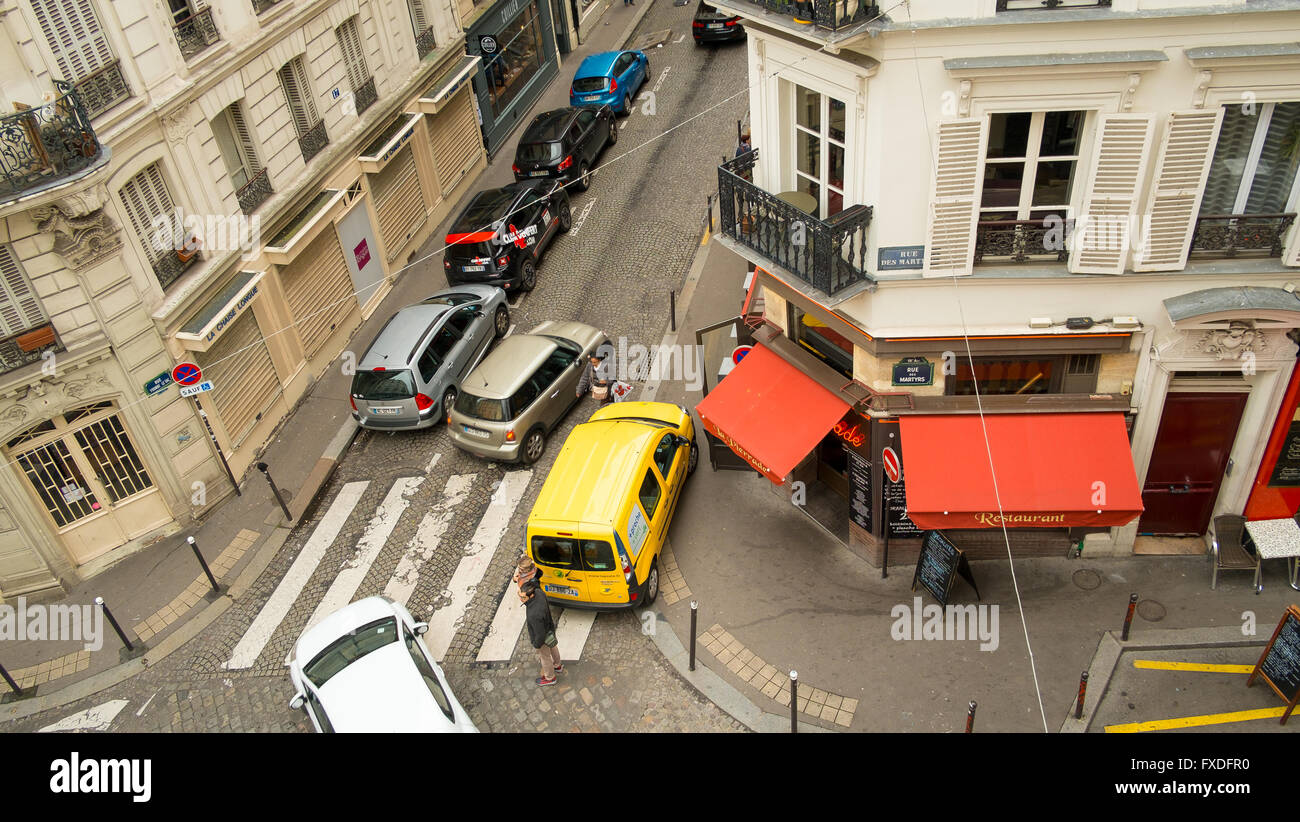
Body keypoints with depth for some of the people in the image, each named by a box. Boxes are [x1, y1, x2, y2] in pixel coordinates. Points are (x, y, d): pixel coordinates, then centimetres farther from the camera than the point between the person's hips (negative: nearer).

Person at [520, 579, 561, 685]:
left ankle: (550, 678, 53)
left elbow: (541, 634, -32)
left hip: (543, 638, -7)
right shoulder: (538, 592, -26)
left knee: (544, 656, 24)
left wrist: (536, 645, -12)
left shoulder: (534, 614, -48)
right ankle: (557, 666, 64)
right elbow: (547, 606, -3)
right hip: (549, 627, 7)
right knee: (552, 647, 34)